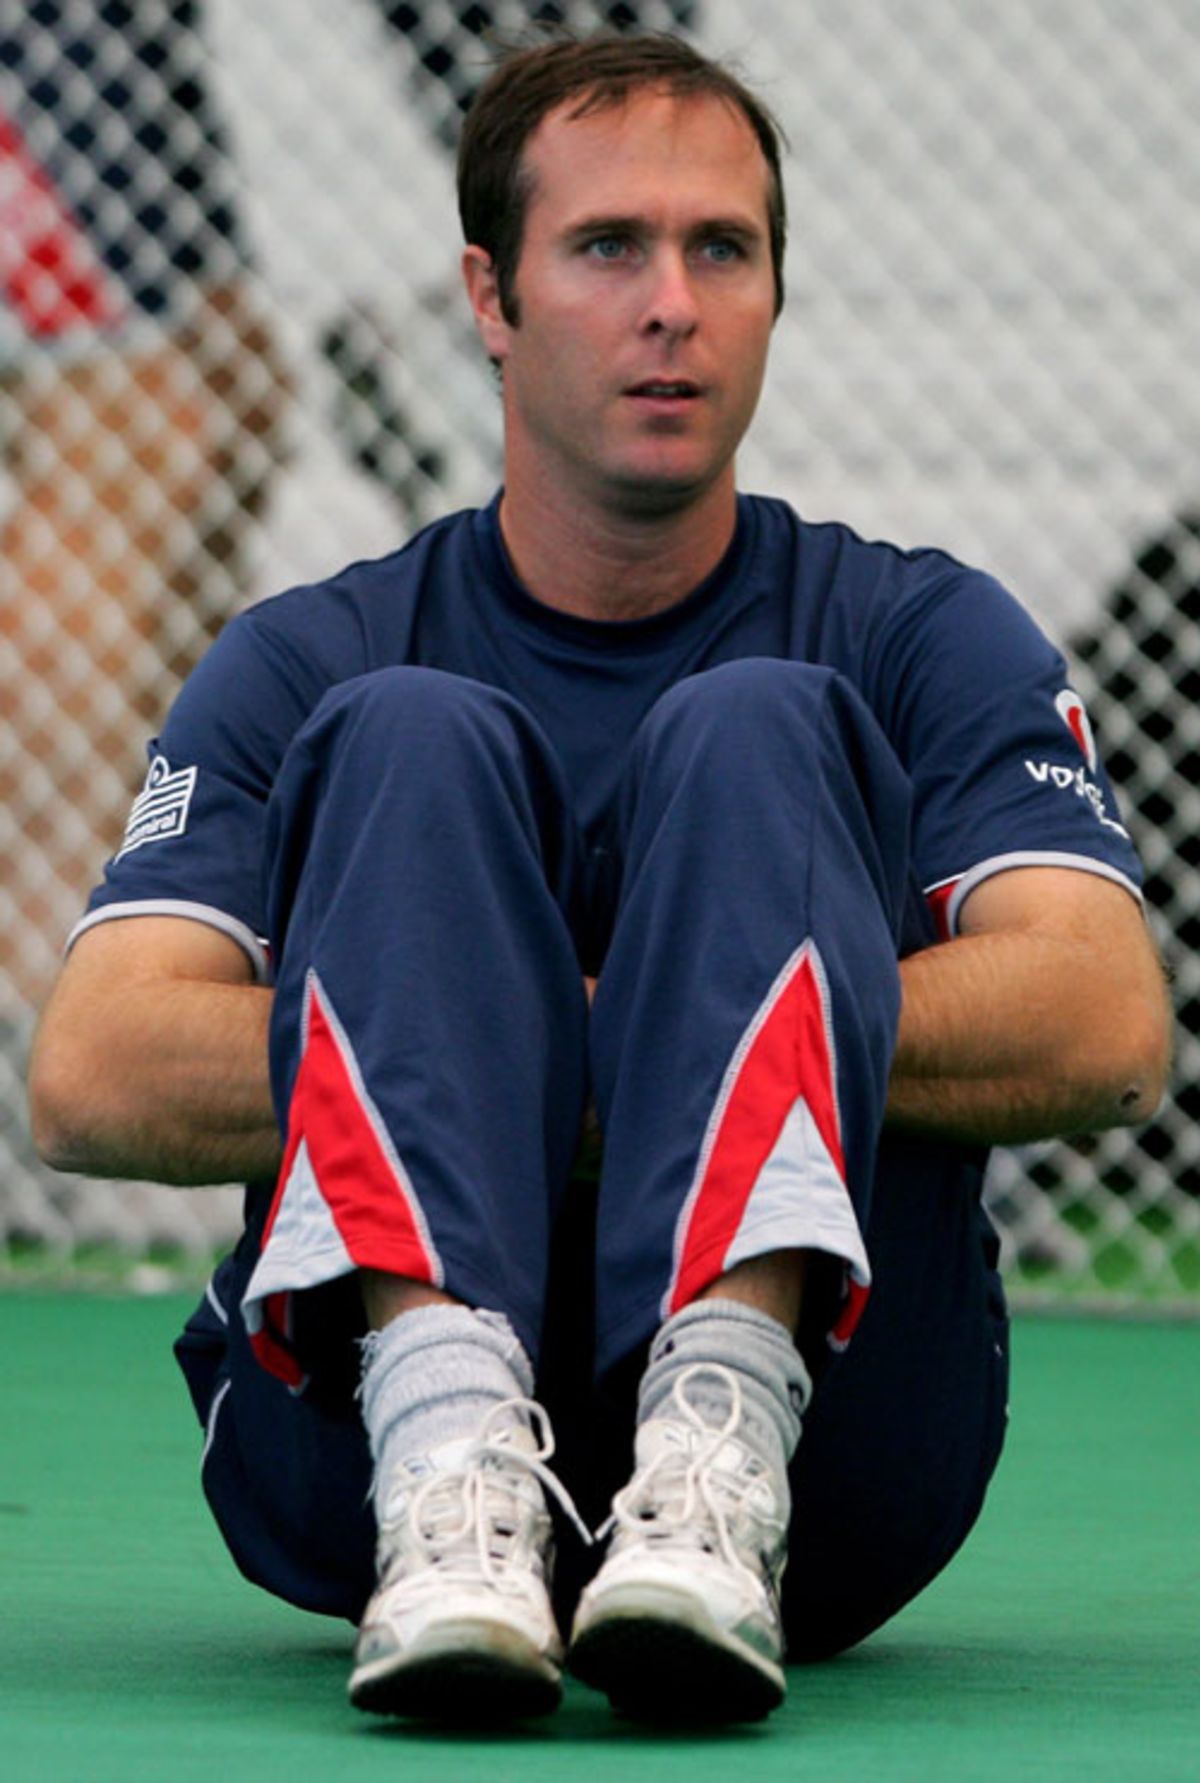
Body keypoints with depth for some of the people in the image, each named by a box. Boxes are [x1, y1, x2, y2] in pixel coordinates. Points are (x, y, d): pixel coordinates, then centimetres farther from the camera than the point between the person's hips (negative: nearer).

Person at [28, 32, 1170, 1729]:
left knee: (755, 733, -16)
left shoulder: (925, 635, 9)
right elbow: (95, 1073, -6)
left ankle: (715, 1483, -41)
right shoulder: (313, 665, 10)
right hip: (357, 1415, 0)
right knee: (414, 742, -16)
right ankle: (454, 1471, -42)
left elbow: (1106, 1027, -10)